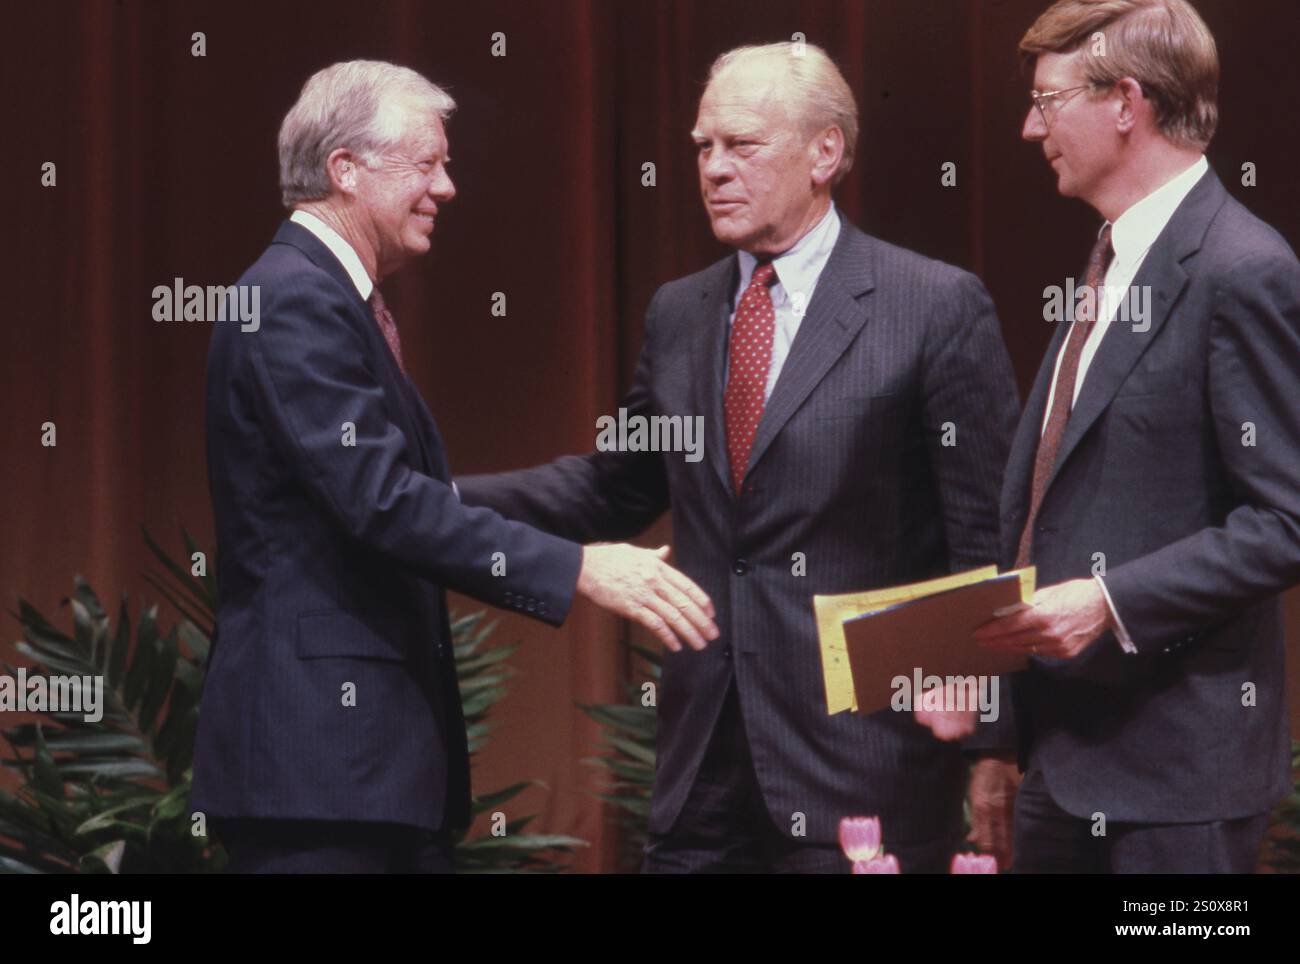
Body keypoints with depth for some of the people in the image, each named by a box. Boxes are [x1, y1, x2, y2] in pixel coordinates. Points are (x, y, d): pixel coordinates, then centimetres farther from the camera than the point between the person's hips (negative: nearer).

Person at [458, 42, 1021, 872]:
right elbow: (611, 490, 22)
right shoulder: (679, 315, 13)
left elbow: (989, 544, -5)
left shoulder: (938, 309, -5)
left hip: (863, 761, -5)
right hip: (708, 763, 5)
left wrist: (990, 743, -10)